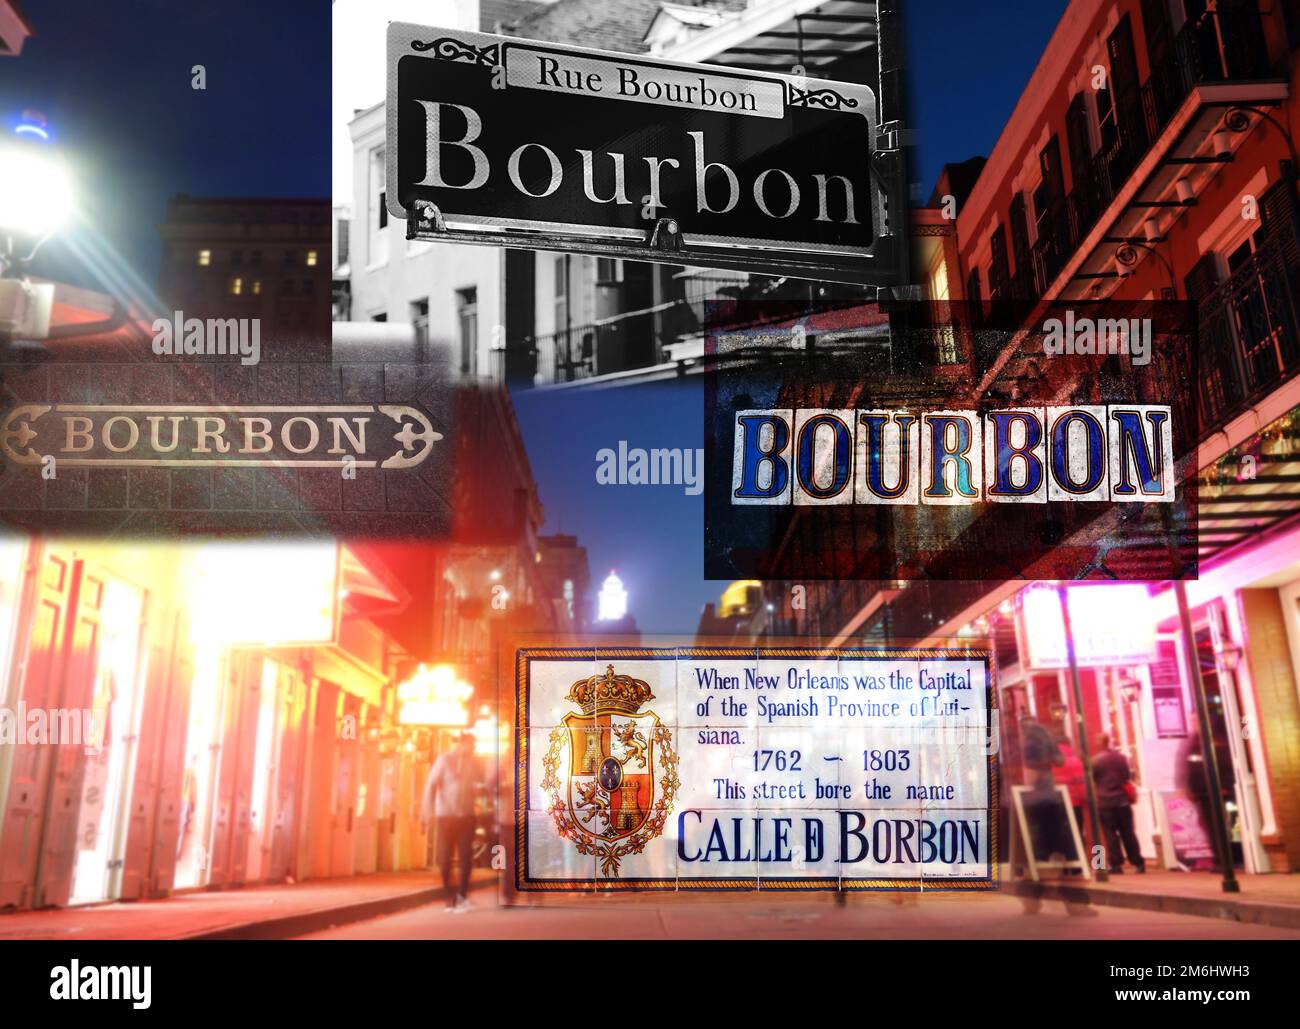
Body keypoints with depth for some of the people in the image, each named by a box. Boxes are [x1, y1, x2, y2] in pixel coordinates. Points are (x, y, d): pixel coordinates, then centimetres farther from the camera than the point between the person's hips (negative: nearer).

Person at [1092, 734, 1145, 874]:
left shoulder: (1096, 761, -9)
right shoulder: (1122, 757, 4)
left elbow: (1091, 780, -3)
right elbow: (1129, 777, 14)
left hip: (1105, 802, -4)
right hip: (1123, 800, 4)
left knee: (1110, 834, 0)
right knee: (1128, 833, 11)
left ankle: (1116, 865, -3)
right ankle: (1138, 863, 12)